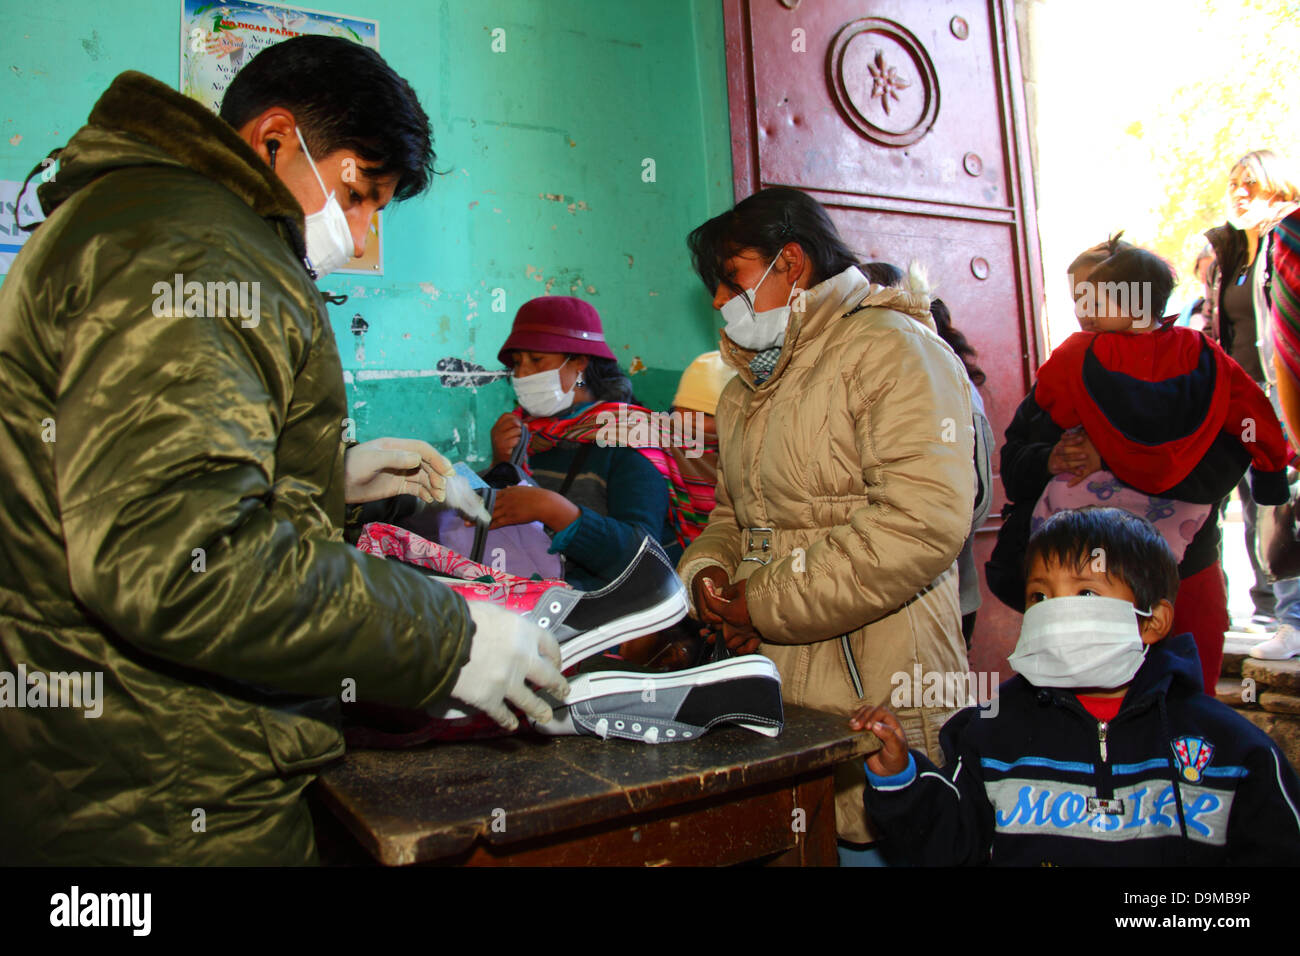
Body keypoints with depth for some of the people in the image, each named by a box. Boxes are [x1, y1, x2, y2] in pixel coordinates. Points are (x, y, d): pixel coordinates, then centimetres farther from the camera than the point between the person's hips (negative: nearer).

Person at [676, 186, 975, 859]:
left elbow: (923, 520, -23)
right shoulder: (748, 386, 19)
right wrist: (707, 570, 0)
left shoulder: (892, 349, -10)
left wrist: (769, 602, -17)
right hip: (772, 684, 8)